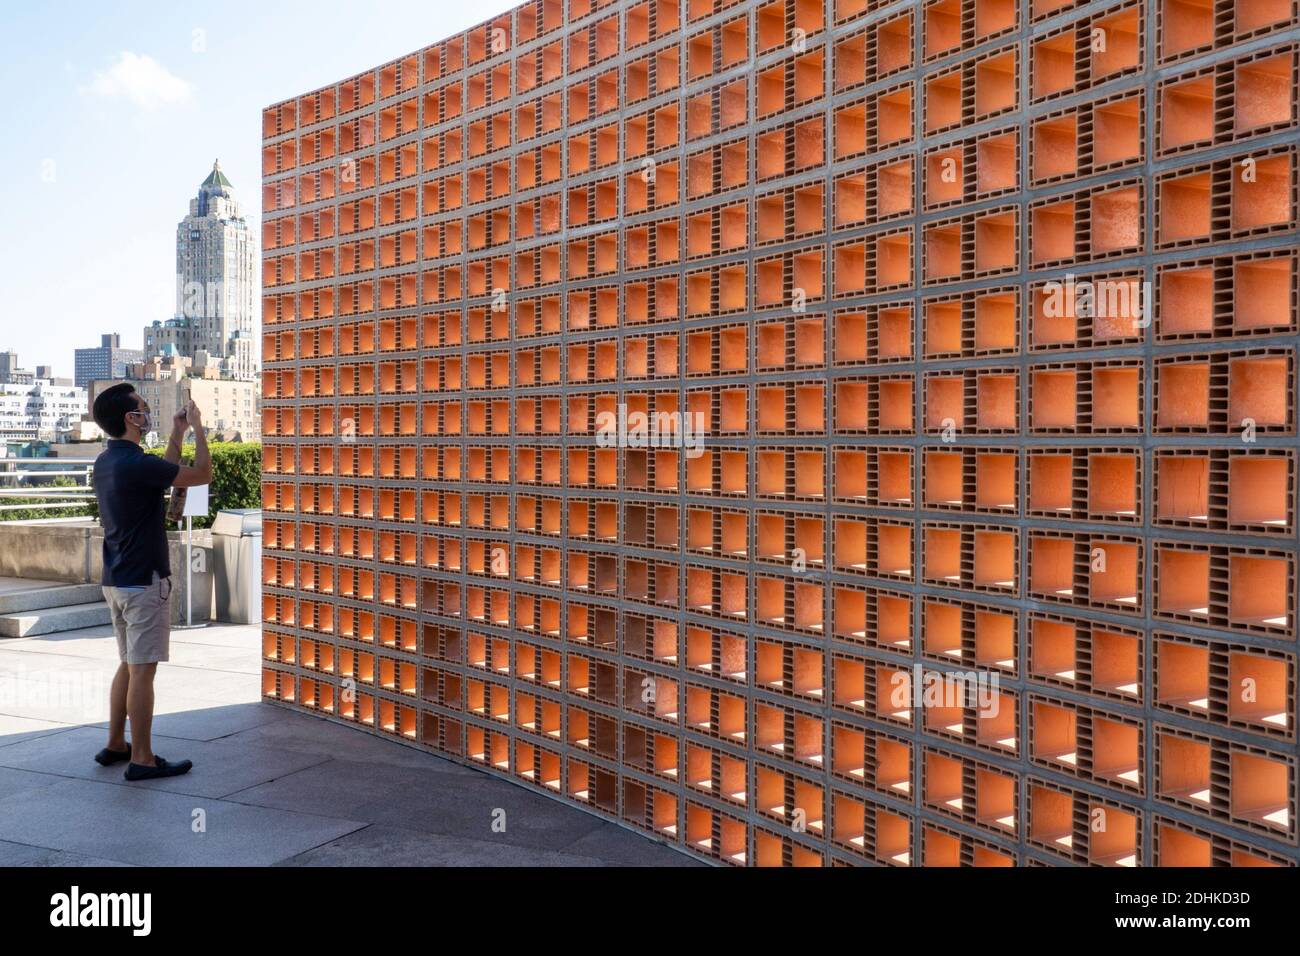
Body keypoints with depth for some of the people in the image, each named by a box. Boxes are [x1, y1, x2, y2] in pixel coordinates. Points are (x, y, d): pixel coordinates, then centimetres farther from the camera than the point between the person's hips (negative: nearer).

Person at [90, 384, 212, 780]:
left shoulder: (105, 462, 9)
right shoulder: (135, 463, -20)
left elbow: (164, 474, 23)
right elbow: (202, 474, -12)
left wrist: (177, 433, 21)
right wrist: (197, 427, -2)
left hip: (116, 580, 10)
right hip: (144, 582, -10)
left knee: (129, 664, 19)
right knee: (142, 670, -3)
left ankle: (115, 744, 27)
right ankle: (141, 759, 3)